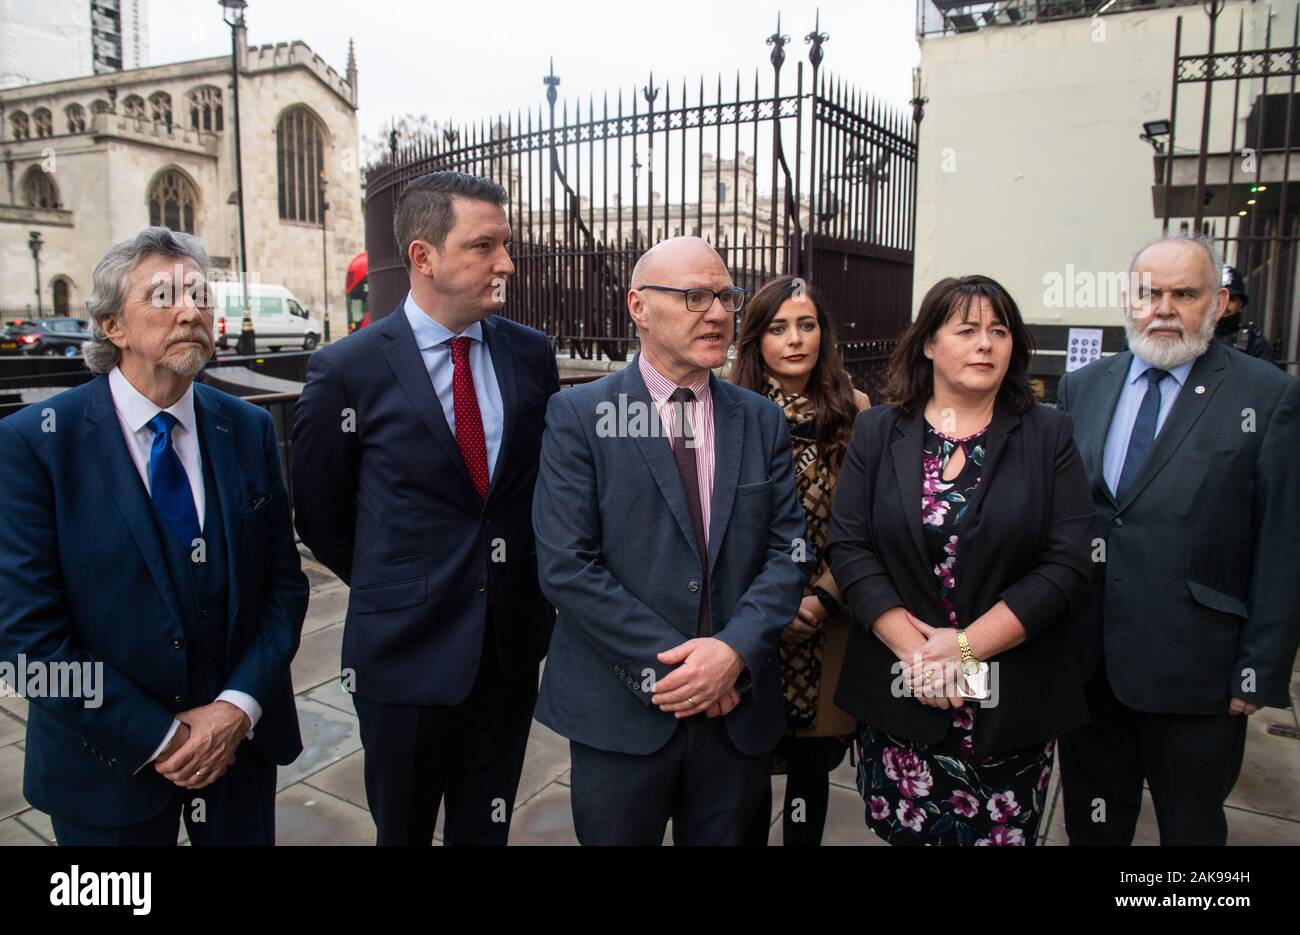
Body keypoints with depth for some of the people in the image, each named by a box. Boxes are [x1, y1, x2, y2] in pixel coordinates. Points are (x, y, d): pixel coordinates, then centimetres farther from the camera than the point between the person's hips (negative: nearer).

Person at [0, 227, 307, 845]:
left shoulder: (249, 430, -2)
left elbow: (285, 582, -1)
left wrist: (241, 704, -12)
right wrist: (157, 737, -15)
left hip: (242, 740, 3)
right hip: (111, 764, -2)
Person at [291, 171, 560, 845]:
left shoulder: (531, 354, -1)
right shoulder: (347, 371, -11)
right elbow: (319, 517, 0)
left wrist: (528, 589, 6)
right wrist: (389, 589, 6)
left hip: (512, 646, 3)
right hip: (407, 654, -3)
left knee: (488, 827, 21)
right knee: (404, 829, 19)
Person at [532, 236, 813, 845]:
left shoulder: (762, 421, 5)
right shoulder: (578, 416, -6)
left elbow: (789, 552, 1)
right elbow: (566, 566, -13)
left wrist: (735, 650, -14)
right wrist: (669, 667, -15)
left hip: (738, 709, 3)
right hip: (621, 714, -3)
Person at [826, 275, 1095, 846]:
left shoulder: (1049, 435, 1)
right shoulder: (877, 432, 4)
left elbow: (1069, 564, -6)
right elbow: (848, 547, -3)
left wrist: (966, 645, -13)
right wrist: (914, 647, -12)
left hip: (1012, 708, 0)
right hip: (896, 697, 1)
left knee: (998, 835, 9)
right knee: (903, 835, 10)